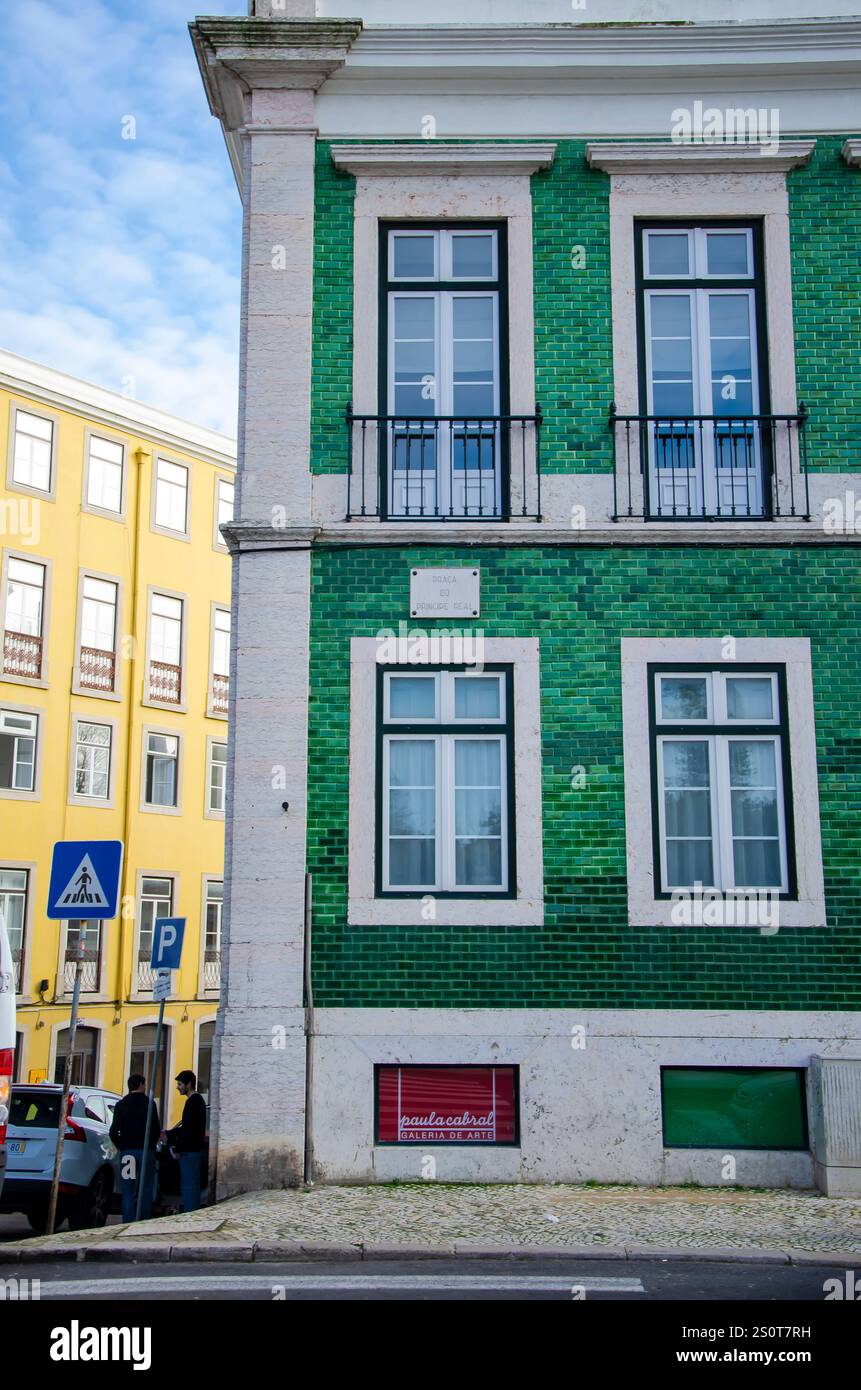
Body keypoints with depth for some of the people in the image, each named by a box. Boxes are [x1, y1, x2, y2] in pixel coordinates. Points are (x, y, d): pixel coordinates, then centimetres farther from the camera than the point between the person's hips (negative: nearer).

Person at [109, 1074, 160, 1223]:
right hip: (146, 1151, -1)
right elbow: (156, 1129, -2)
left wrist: (121, 1147, 12)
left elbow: (113, 1132, 0)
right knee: (146, 1190, 7)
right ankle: (145, 1223, 4)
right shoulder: (149, 1103, -2)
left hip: (127, 1151, 1)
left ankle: (128, 1223, -1)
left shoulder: (121, 1105, 3)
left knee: (128, 1191, 4)